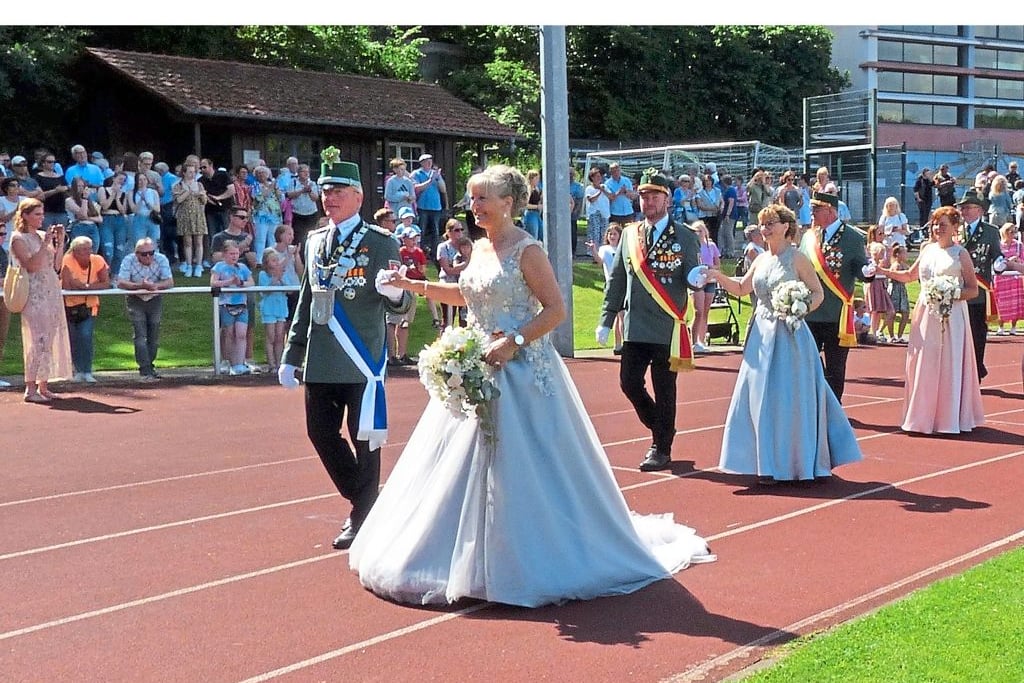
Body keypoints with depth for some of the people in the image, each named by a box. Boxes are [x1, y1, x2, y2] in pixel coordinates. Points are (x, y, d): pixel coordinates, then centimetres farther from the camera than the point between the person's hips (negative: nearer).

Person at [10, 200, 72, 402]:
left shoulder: (43, 235, 14)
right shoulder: (18, 238, -5)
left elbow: (56, 265, 11)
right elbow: (31, 266, -16)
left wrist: (60, 241, 3)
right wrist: (45, 243, -18)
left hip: (52, 292, 7)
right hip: (34, 295, -7)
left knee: (50, 339, 6)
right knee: (38, 340, -11)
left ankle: (43, 386, 12)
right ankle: (30, 389, -8)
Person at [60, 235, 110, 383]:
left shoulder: (98, 260, -9)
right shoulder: (68, 260, -17)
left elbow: (106, 283, -13)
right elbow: (66, 285, -26)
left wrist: (86, 286, -22)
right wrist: (86, 286, -17)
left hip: (89, 305, 1)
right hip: (69, 305, -1)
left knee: (86, 336, -12)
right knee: (73, 339, 3)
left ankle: (87, 372, -5)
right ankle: (78, 371, 19)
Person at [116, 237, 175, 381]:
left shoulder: (162, 259, -12)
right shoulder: (129, 260, -16)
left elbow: (170, 282, -18)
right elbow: (121, 283, -24)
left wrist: (154, 286, -37)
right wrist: (140, 286, -38)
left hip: (155, 299, 2)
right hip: (135, 300, -2)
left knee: (154, 335, 6)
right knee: (140, 335, -12)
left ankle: (150, 367, 22)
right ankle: (145, 371, -16)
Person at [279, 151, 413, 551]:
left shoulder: (380, 243, -4)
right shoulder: (314, 242, 13)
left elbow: (403, 305, -7)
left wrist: (395, 294, -31)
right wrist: (291, 356, 17)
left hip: (362, 360, -6)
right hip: (320, 363, 6)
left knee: (364, 438, 2)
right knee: (320, 432, 10)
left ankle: (363, 520, 17)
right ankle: (361, 498, 30)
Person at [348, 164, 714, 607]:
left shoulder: (527, 250, -11)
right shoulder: (481, 247, 12)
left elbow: (555, 310, -14)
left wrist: (513, 342, -22)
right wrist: (416, 286, 20)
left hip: (520, 371, -8)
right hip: (479, 369, 8)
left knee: (520, 465, -5)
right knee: (465, 465, 10)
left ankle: (525, 560, 7)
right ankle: (477, 554, 22)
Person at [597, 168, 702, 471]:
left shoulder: (685, 237, 0)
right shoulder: (629, 234, 10)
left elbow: (693, 278, -2)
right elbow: (616, 280, 13)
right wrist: (606, 320, 10)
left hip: (668, 328, -4)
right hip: (635, 327, 4)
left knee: (664, 390, 2)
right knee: (629, 383, 4)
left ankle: (662, 449, 16)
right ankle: (661, 430, 28)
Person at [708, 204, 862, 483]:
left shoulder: (797, 259, -6)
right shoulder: (761, 260, 10)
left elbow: (818, 293, -4)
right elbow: (740, 289, 18)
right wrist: (719, 276, 2)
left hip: (789, 336, -6)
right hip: (762, 334, 6)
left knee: (789, 397, -2)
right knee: (759, 398, 5)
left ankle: (797, 462, 12)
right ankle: (769, 464, 14)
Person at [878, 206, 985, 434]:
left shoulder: (960, 254, -1)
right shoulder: (928, 249, 12)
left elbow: (973, 290, -3)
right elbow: (910, 275, 24)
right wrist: (884, 271, 13)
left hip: (950, 317, -5)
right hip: (925, 315, 5)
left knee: (949, 366, -2)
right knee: (923, 366, 4)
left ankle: (951, 418, 7)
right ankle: (924, 416, 12)